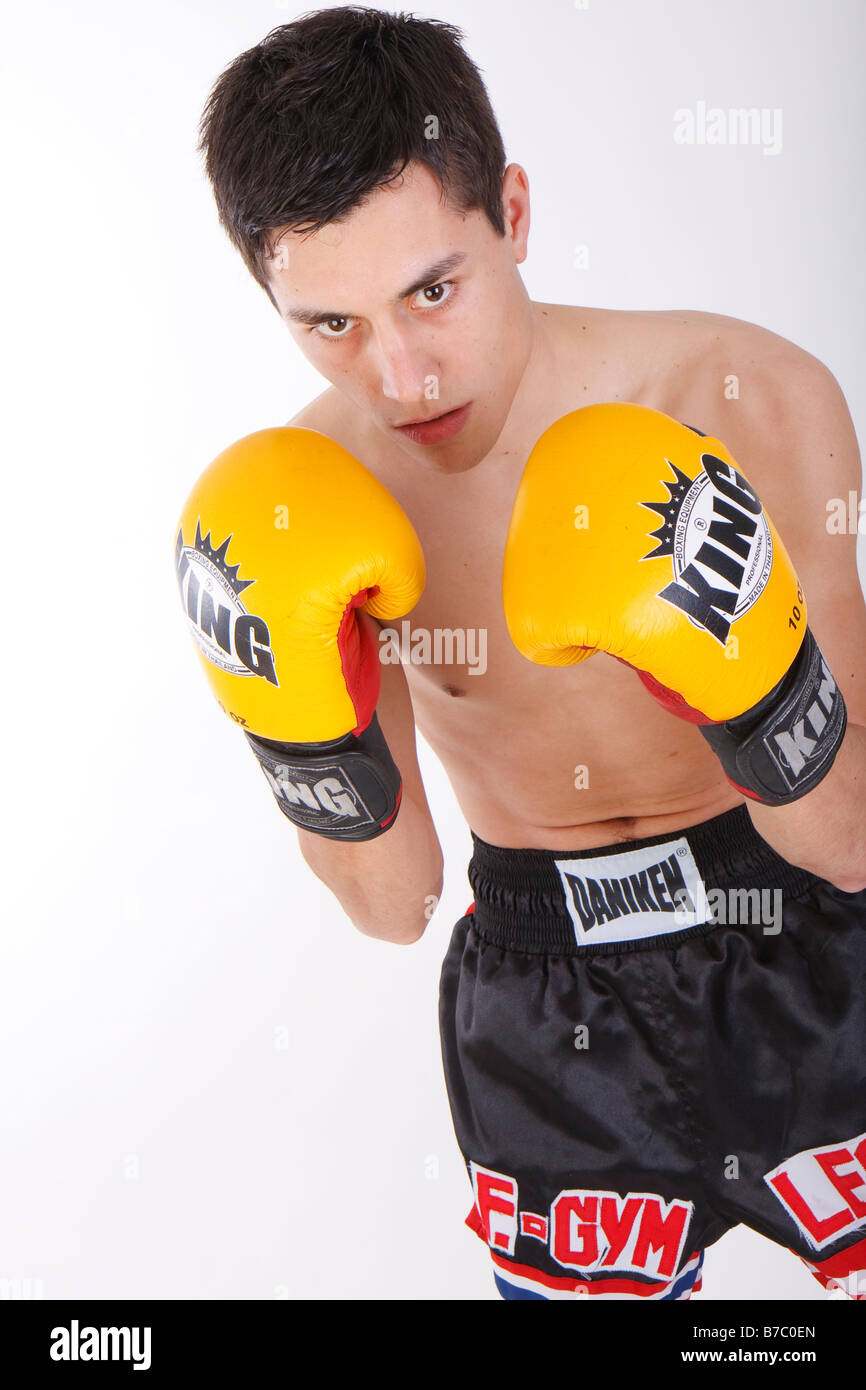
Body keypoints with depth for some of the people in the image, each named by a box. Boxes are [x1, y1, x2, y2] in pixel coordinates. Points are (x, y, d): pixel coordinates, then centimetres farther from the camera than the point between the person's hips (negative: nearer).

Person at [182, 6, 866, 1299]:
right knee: (587, 1281, 14)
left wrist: (750, 682, -36)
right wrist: (308, 736, -28)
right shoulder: (307, 500, -15)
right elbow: (395, 905, -10)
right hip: (543, 998, 2)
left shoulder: (755, 402, -22)